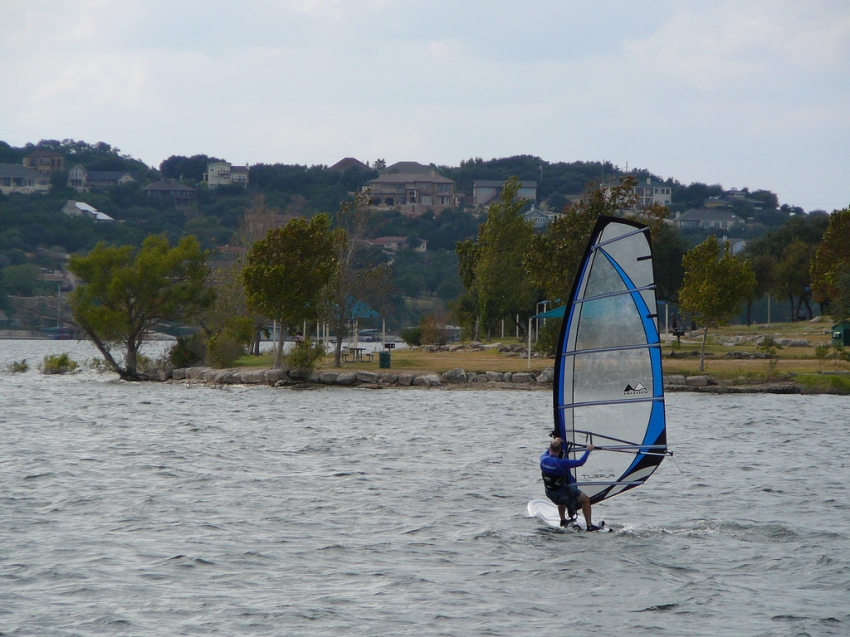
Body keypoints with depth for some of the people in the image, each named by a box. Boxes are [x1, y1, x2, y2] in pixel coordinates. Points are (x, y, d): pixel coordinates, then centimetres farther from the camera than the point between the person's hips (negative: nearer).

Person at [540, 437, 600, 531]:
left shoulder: (543, 459, -12)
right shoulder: (561, 463, -31)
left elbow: (546, 453, 16)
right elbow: (580, 462, -23)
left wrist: (554, 443, 26)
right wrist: (588, 450, -9)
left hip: (549, 494, 6)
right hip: (561, 493, -6)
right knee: (586, 499, 10)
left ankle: (563, 520, 46)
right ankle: (589, 526, 10)